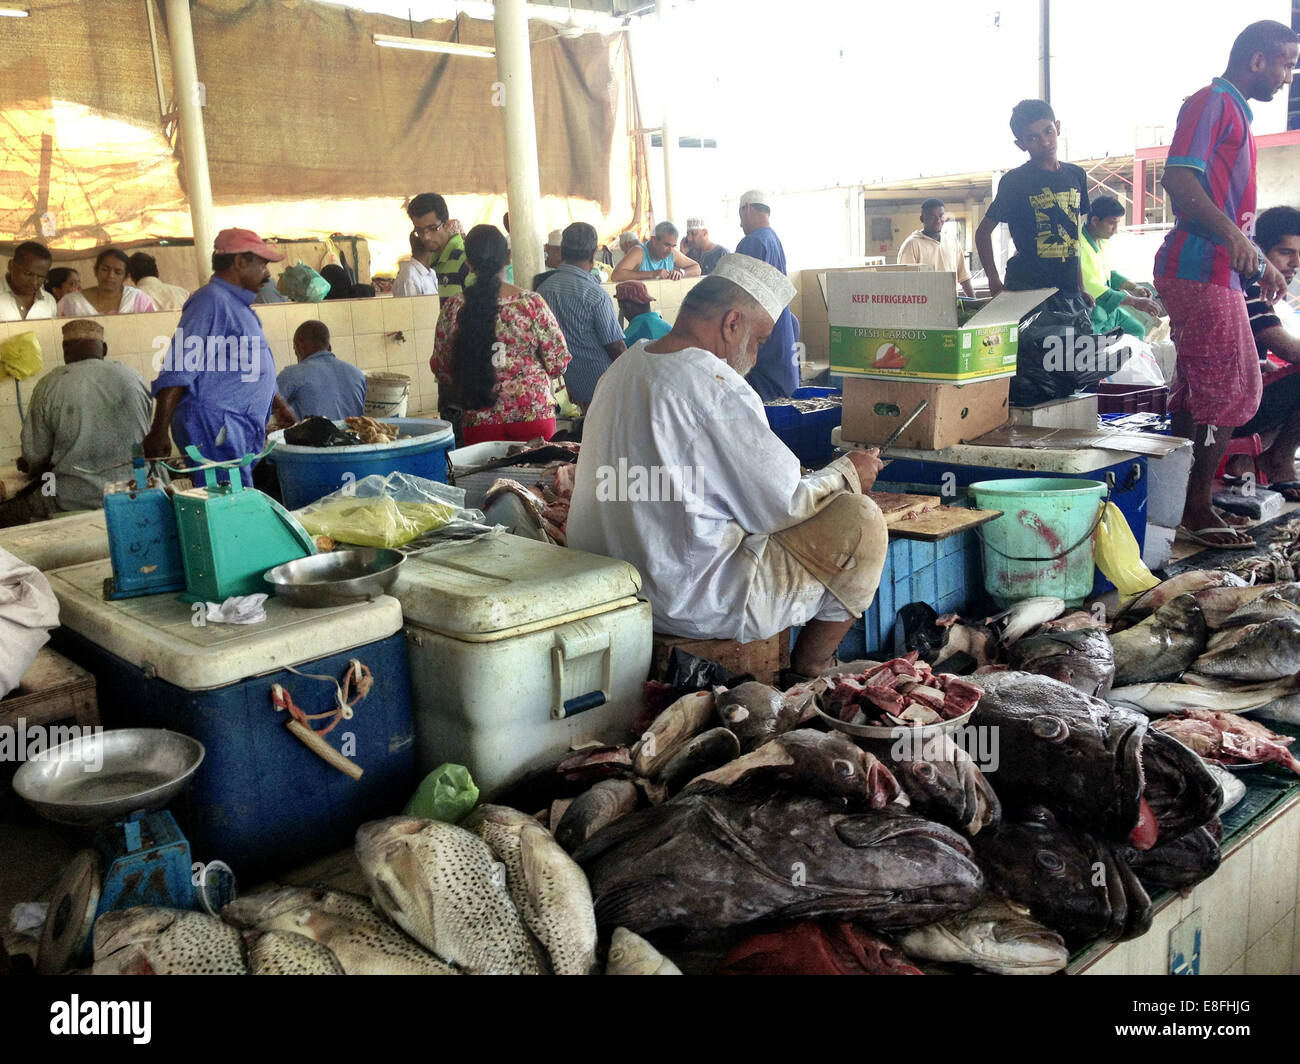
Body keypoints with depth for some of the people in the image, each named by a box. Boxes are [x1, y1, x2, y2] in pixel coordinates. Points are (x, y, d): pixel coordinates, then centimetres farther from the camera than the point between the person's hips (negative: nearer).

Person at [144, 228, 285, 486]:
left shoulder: (238, 305, 23)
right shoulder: (211, 301, -8)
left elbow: (256, 375, 31)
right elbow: (177, 372, -16)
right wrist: (159, 434, -21)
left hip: (243, 433, 10)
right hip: (214, 428, -10)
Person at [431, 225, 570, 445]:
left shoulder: (453, 309, -4)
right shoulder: (532, 304, -9)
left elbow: (440, 368, 4)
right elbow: (558, 363, -5)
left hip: (479, 419, 2)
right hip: (533, 414, -1)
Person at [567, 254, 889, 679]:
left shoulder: (623, 368, 9)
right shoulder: (717, 388, -19)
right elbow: (782, 507, -14)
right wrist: (845, 474, 6)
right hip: (687, 604, -10)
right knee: (860, 522, 0)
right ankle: (808, 675, 15)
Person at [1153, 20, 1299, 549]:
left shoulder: (1236, 113, 24)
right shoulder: (1211, 103, -7)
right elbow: (1178, 180, -22)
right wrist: (1231, 234, -34)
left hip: (1215, 272, 10)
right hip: (1199, 271, -10)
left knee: (1196, 394, 11)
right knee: (1229, 392, -10)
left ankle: (1186, 502, 16)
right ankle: (1197, 510, -3)